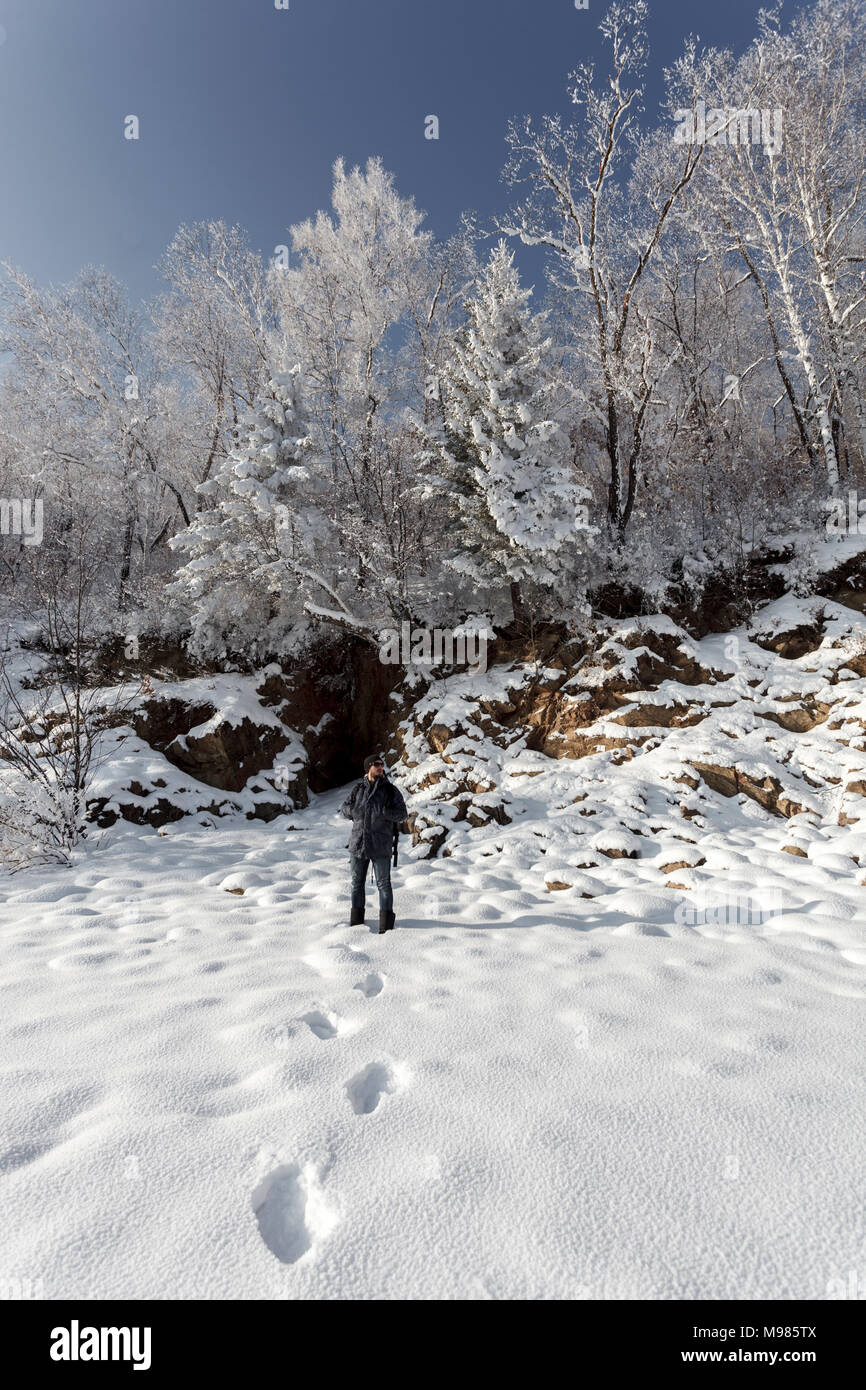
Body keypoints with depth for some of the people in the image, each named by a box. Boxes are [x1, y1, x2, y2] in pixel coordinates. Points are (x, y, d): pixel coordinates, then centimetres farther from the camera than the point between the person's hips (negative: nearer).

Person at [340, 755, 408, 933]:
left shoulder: (390, 790, -1)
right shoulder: (358, 789, 7)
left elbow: (402, 813, -5)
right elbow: (344, 809, 13)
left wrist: (382, 812, -19)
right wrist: (354, 811, -9)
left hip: (380, 846, -3)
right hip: (358, 843, 3)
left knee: (383, 883, 0)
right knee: (357, 882, 13)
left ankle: (386, 923, 10)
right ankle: (356, 920, 28)